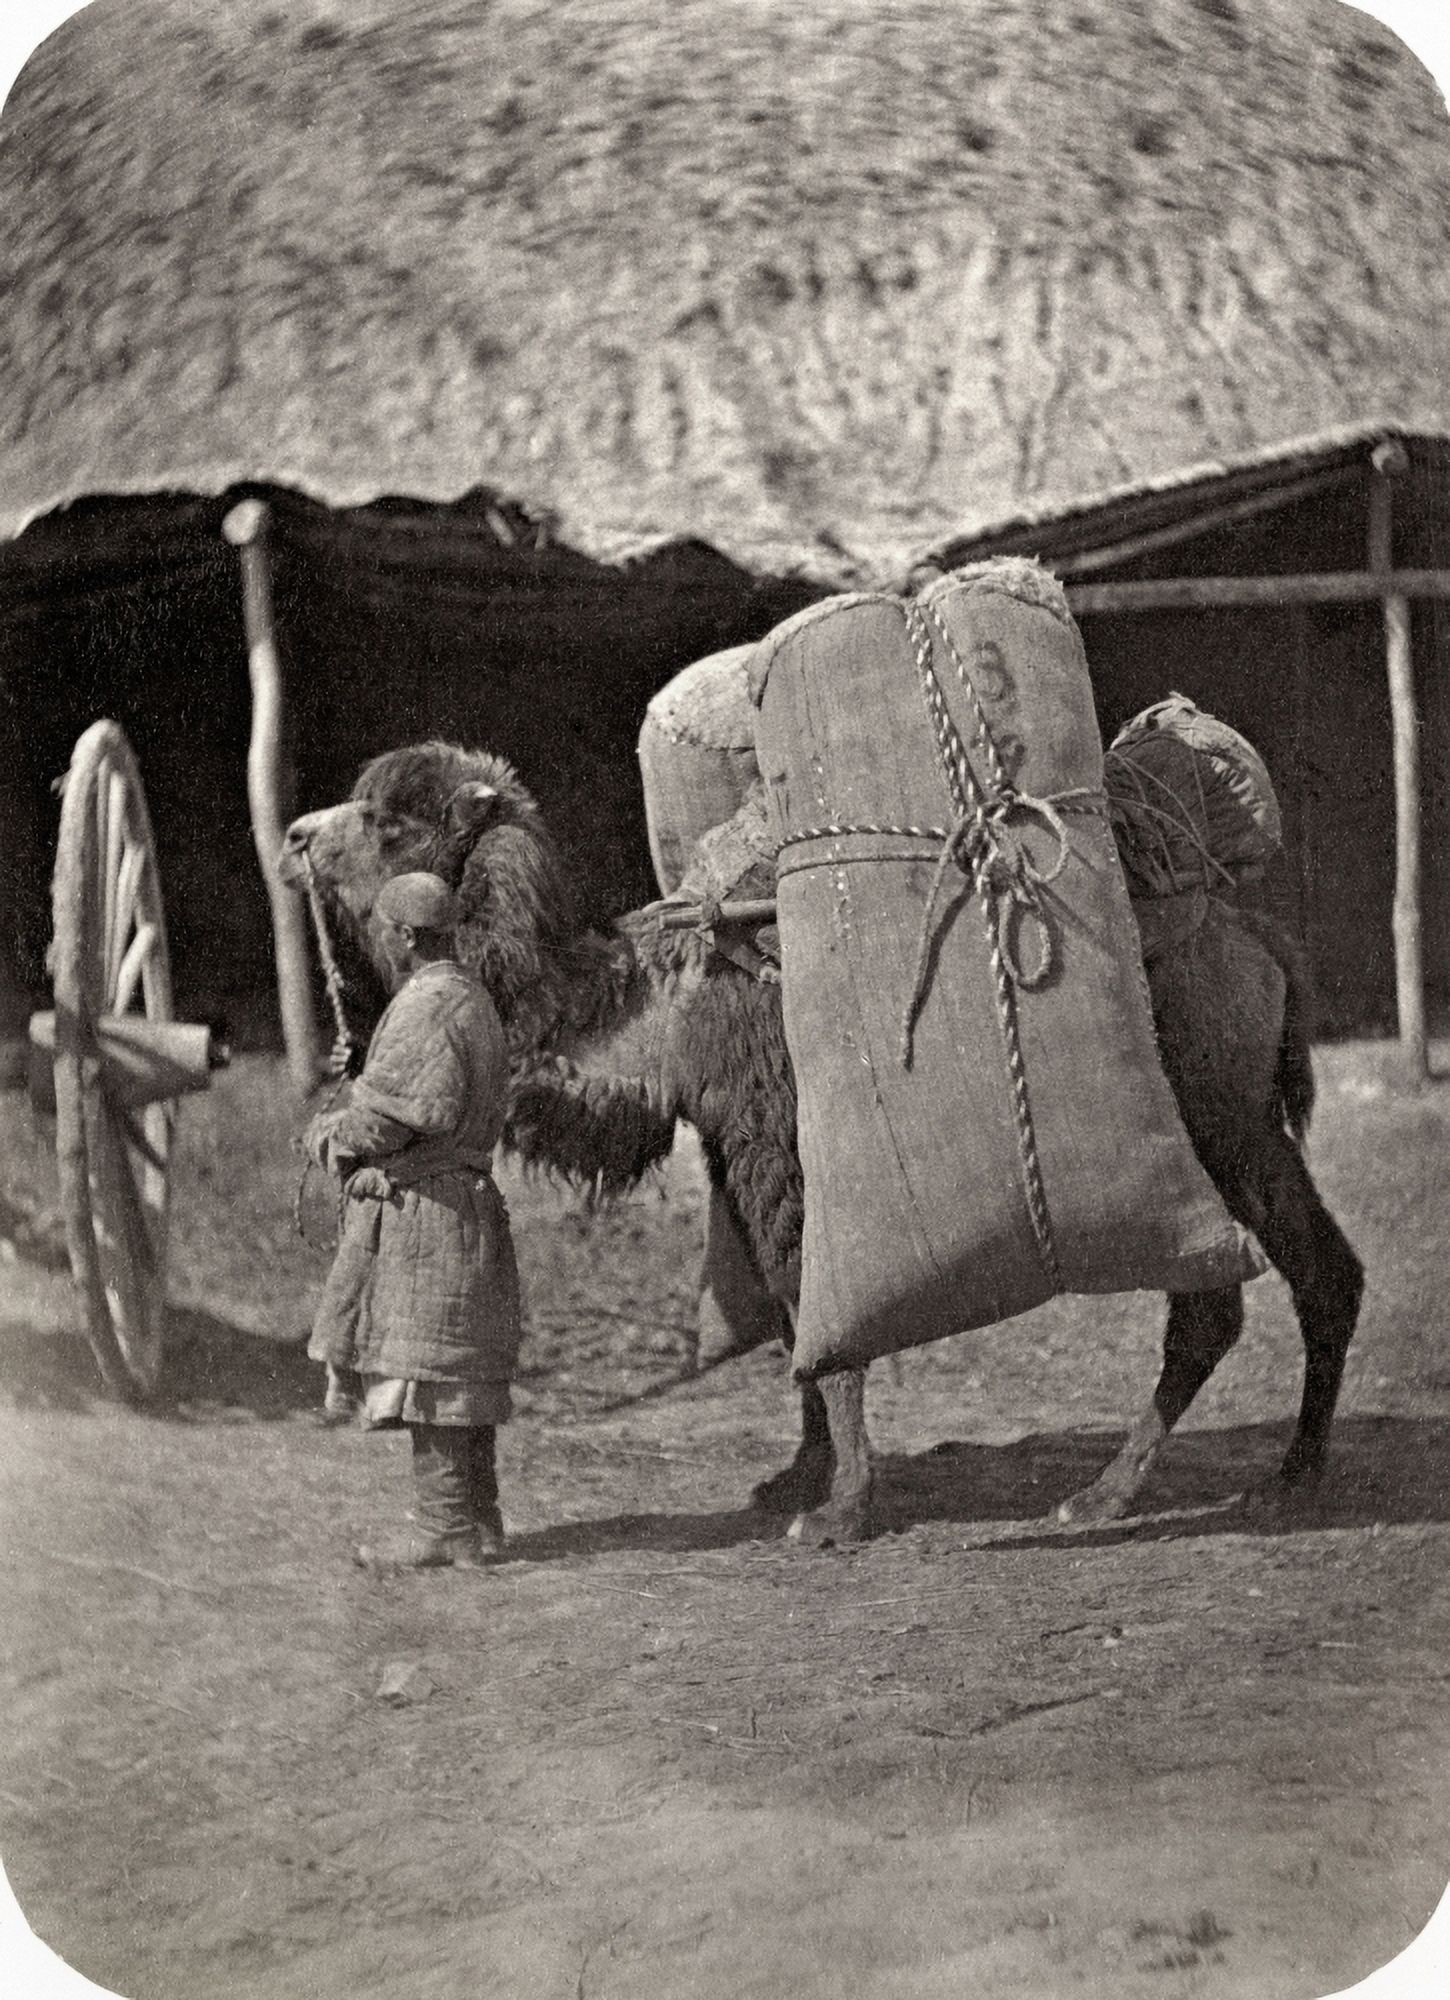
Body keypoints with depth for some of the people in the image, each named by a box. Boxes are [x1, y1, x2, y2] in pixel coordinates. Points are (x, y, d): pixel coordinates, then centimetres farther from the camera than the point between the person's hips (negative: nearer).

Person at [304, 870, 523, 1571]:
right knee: (461, 1373, 12)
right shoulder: (472, 1000, 17)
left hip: (422, 1208, -10)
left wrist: (326, 1135, -1)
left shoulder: (425, 1006, -16)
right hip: (467, 1198, 10)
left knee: (425, 1371, -7)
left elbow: (389, 1117, -19)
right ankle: (476, 1524, 17)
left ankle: (443, 1531, -5)